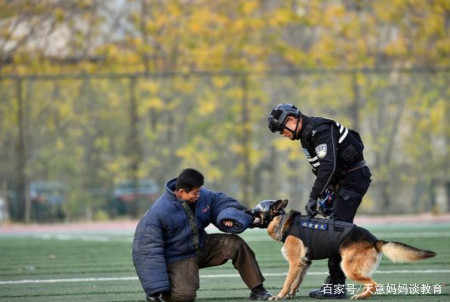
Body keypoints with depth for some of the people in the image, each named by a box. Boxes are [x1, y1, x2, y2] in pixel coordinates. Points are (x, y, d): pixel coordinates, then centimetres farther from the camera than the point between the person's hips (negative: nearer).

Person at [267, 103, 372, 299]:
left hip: (354, 178, -10)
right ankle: (334, 282, 13)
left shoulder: (320, 130, -20)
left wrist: (313, 197, -31)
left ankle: (337, 285, -16)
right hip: (342, 180, 10)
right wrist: (323, 193, 12)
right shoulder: (306, 134, 12)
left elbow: (328, 166, -30)